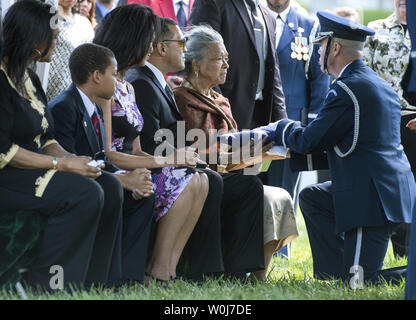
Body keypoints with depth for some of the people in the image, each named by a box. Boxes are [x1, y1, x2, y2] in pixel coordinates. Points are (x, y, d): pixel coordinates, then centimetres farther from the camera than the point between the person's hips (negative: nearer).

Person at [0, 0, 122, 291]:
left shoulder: (30, 79, 15)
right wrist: (63, 164, -18)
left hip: (32, 169, 9)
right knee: (85, 193, -26)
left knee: (110, 188, -7)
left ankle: (90, 285, -8)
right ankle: (41, 286, -20)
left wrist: (72, 159, -4)